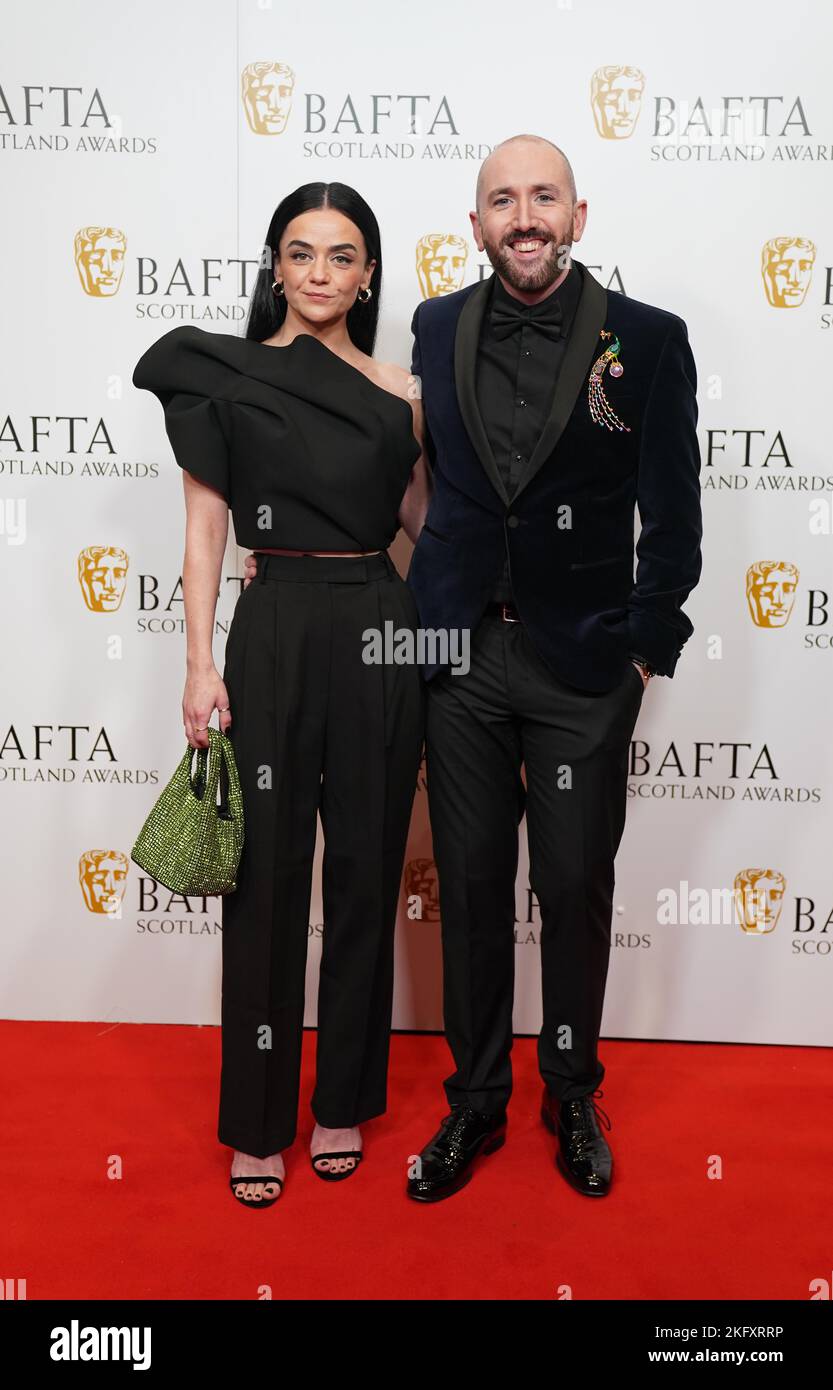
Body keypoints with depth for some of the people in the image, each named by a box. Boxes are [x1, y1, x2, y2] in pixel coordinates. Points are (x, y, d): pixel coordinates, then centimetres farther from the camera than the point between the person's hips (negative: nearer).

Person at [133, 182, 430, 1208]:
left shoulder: (397, 393, 8)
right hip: (276, 632, -2)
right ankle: (259, 1121, 23)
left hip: (381, 633, 2)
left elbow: (426, 522, 11)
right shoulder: (222, 374, 3)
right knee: (268, 875, 4)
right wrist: (201, 665, -6)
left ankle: (344, 1102, 29)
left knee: (364, 871, 9)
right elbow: (205, 530, -1)